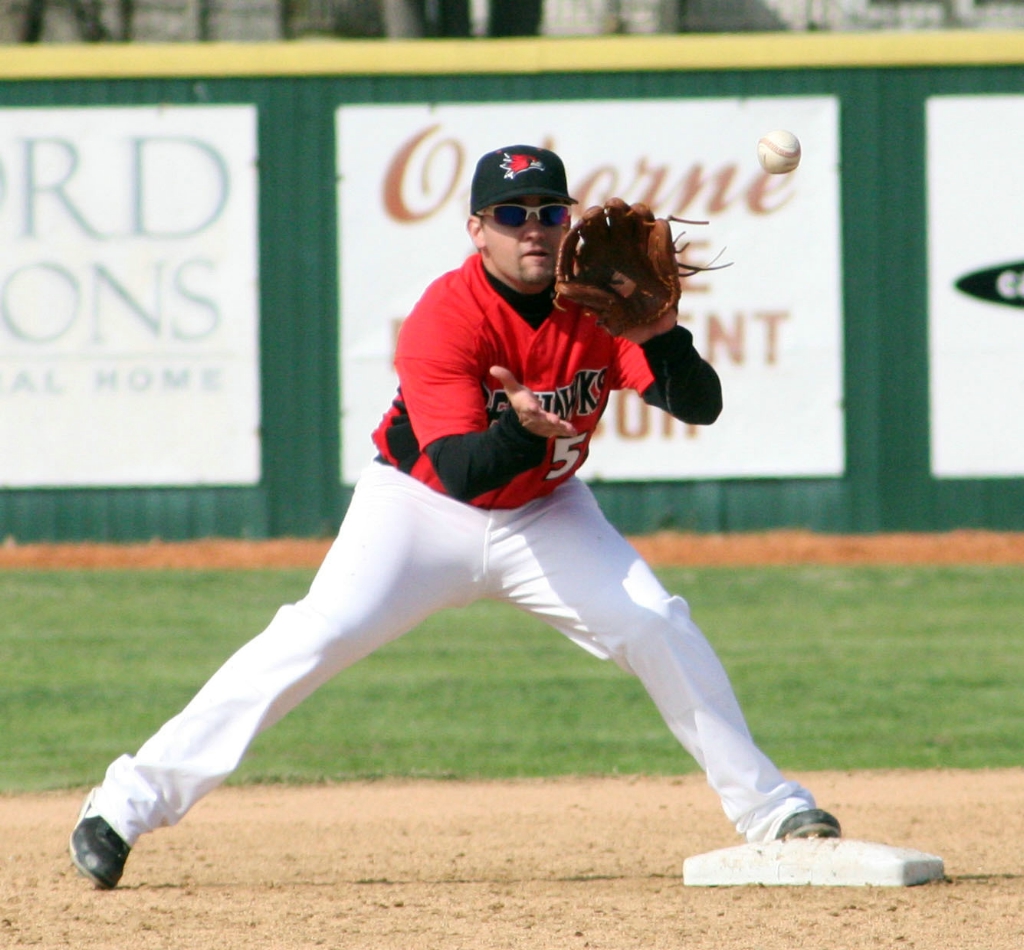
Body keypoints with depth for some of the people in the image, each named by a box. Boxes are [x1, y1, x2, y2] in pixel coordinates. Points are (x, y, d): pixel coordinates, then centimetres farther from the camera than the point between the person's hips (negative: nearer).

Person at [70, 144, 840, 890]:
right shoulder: (443, 320, -26)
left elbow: (702, 407, -20)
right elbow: (458, 472, -34)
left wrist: (660, 337, -39)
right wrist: (519, 431, -54)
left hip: (545, 514, 4)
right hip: (421, 508, -4)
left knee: (661, 629, -10)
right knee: (314, 640, -21)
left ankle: (774, 810, 5)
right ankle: (127, 804, -20)